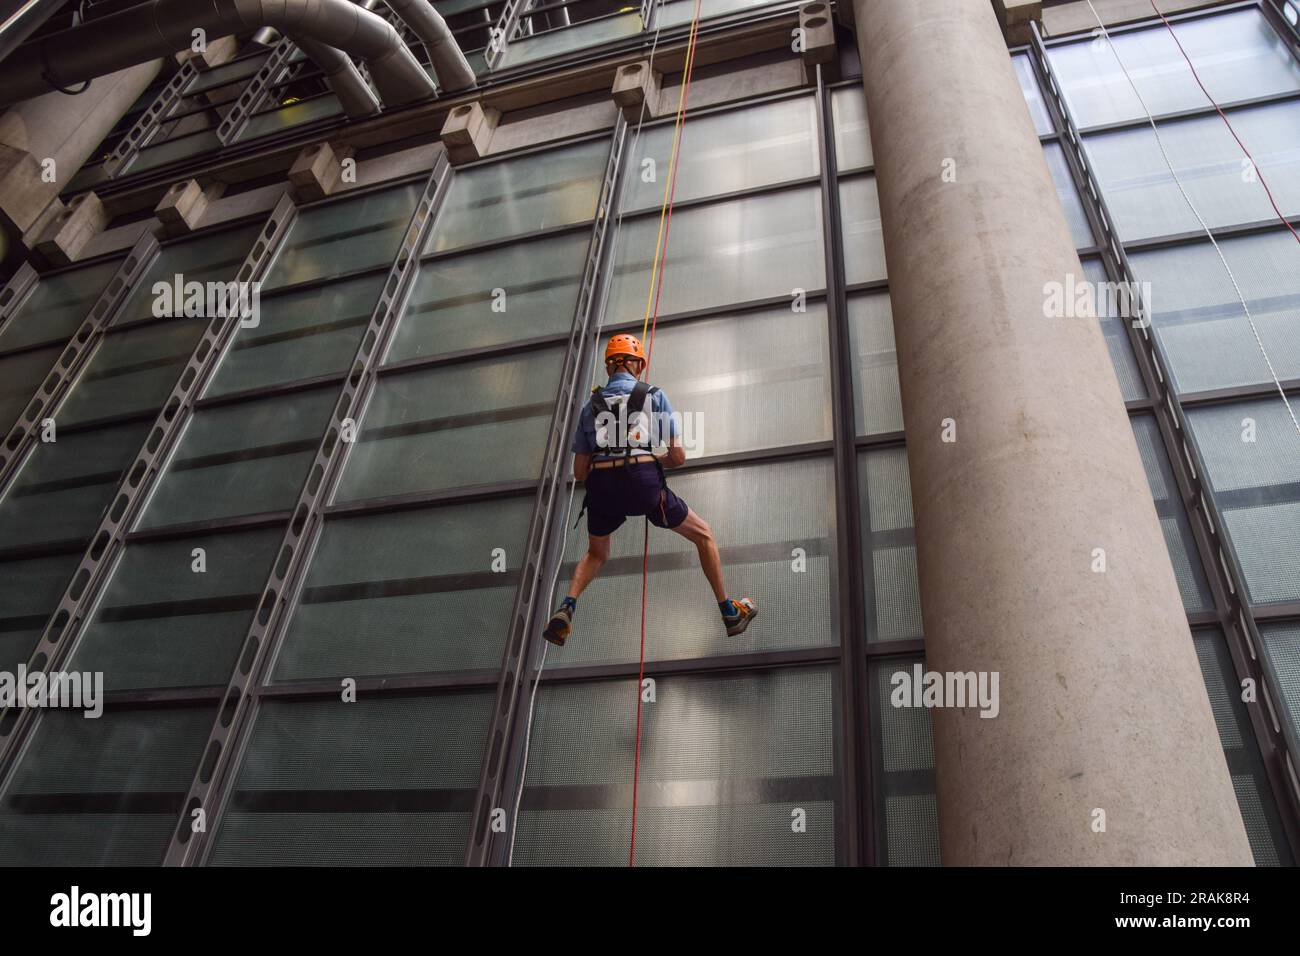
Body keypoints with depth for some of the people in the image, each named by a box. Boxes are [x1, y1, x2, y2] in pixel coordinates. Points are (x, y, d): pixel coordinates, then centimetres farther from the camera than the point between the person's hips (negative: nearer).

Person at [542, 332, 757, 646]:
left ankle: (566, 607, 5)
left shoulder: (590, 407, 19)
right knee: (703, 534, 21)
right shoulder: (655, 396, 13)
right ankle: (729, 613, 23)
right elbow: (679, 457, 7)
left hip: (601, 489, 3)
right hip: (645, 482, -3)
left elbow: (579, 472, 18)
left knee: (596, 555, 30)